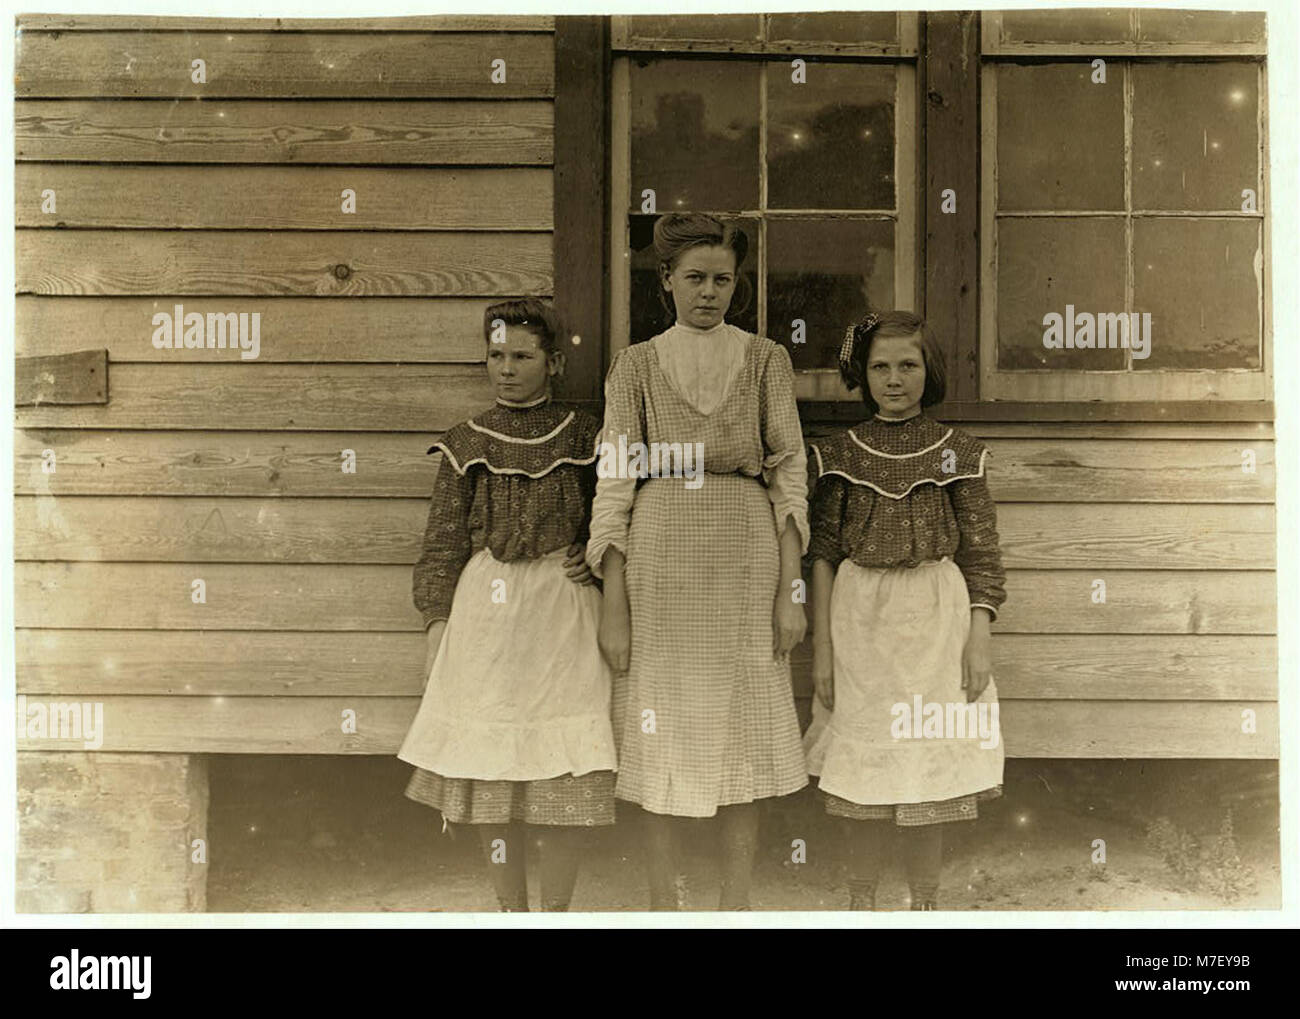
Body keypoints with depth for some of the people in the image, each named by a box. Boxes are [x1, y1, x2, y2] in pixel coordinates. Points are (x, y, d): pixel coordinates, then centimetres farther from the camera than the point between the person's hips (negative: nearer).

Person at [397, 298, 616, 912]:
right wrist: (437, 624, 0)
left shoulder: (584, 436, 7)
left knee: (566, 768, -3)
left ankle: (555, 910, 12)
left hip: (564, 605, -1)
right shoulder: (465, 444, 9)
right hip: (485, 606, 1)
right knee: (489, 764, 3)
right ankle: (510, 907, 19)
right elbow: (442, 542, 7)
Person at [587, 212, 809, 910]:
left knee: (744, 730, 4)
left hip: (746, 555, 1)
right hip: (659, 559, 0)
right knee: (659, 733, 2)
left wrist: (791, 588, -4)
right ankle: (663, 902, 16)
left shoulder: (765, 360, 9)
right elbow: (615, 484, 3)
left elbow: (789, 474, 5)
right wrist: (614, 607, -4)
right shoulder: (636, 366, 7)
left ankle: (736, 905, 17)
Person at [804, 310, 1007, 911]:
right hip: (859, 618, 1)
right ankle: (861, 904, 21)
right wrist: (822, 646, 1)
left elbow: (981, 555, 2)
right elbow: (824, 555, 4)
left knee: (929, 764, 5)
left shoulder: (958, 453, 2)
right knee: (863, 772, 5)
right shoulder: (841, 453, 4)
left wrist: (979, 642, -4)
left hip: (935, 619, 0)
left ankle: (924, 904, 21)